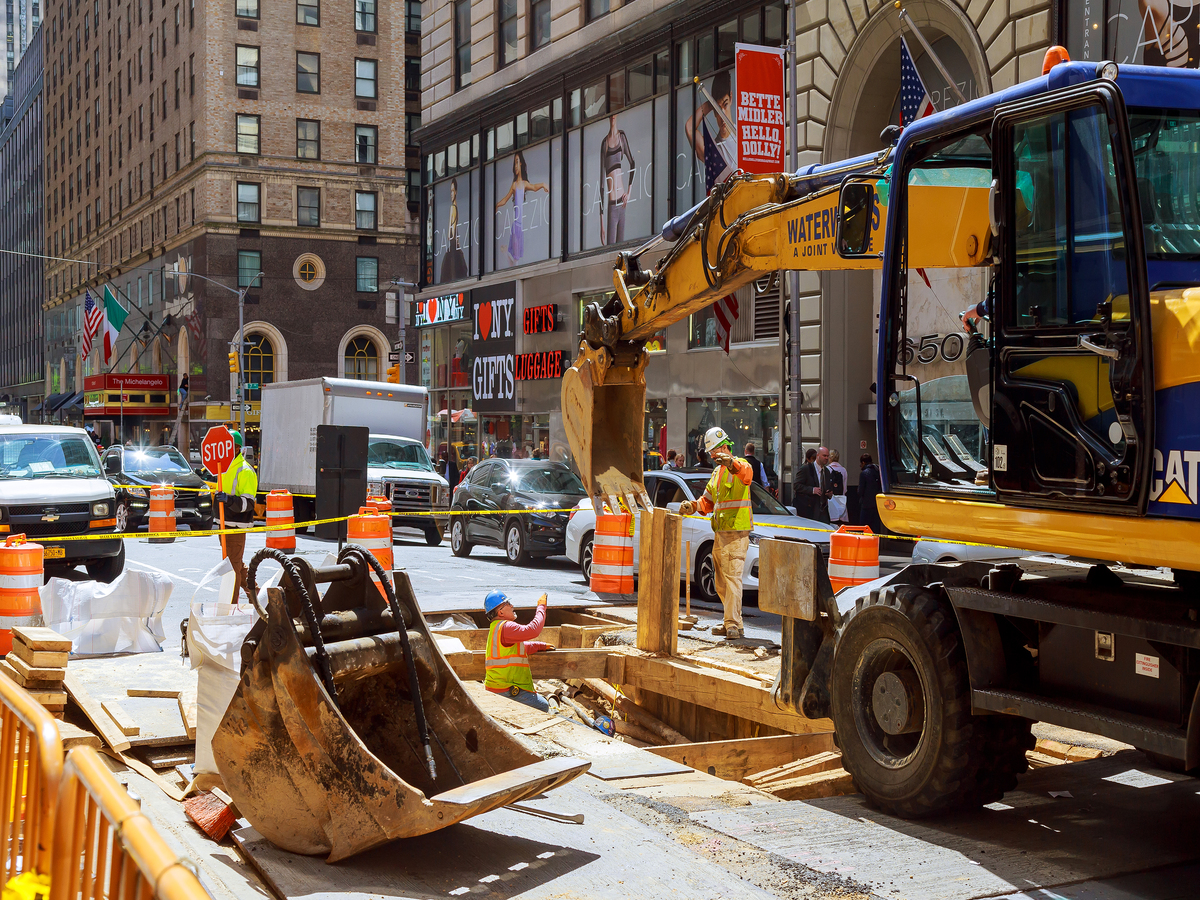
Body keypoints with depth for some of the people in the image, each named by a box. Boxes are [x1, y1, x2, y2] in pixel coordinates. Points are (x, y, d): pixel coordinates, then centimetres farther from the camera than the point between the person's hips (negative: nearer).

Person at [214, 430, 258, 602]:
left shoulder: (245, 471, -13)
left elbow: (248, 503, -21)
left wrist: (229, 499, -35)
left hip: (237, 526, -9)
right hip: (225, 524, 9)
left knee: (232, 565, -8)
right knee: (236, 564, 17)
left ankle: (231, 604, -4)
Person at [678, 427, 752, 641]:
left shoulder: (739, 465, -7)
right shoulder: (717, 472, 21)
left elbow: (746, 475, -32)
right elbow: (708, 501, 25)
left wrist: (732, 463, -52)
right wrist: (693, 506, 5)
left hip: (737, 531, -9)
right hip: (719, 532, 9)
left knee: (732, 576, -15)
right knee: (721, 582, 11)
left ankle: (733, 624, -18)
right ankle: (732, 622, 18)